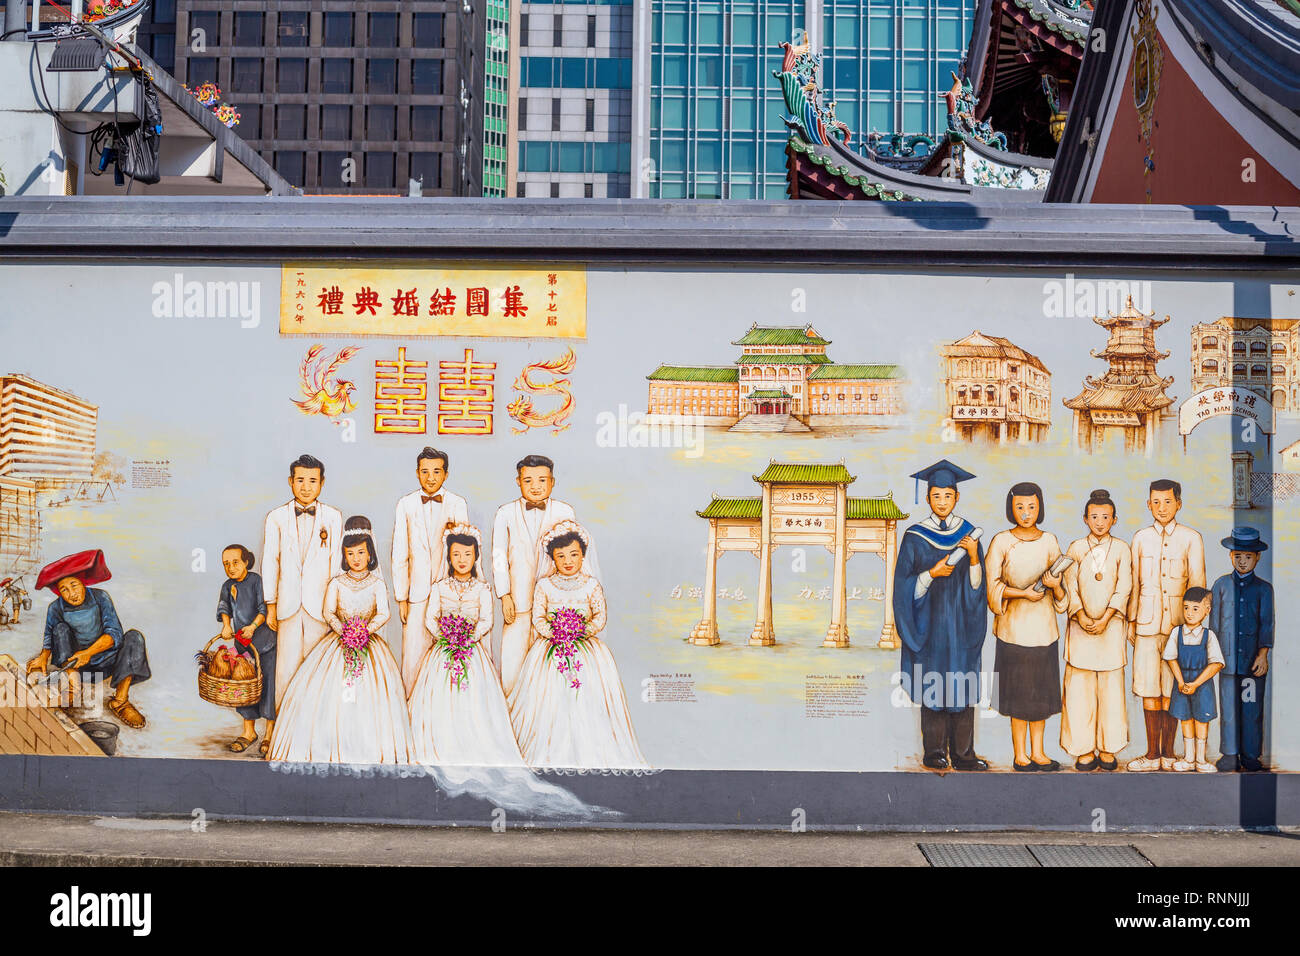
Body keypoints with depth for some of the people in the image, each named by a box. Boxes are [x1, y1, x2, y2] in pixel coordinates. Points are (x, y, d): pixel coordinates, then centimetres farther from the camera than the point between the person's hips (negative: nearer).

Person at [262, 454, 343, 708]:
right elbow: (270, 563, 7)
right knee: (287, 667, 0)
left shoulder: (333, 517, 5)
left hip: (320, 605, 0)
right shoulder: (276, 518, 7)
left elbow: (337, 561, 4)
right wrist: (271, 605, 4)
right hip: (288, 606, 1)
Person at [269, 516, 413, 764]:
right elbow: (328, 612, 0)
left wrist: (366, 629, -20)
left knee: (372, 692, -12)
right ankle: (331, 746, -2)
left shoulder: (377, 584, 5)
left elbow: (384, 613, -4)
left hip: (369, 641, -1)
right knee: (327, 689, -9)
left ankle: (371, 748, -6)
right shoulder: (336, 583, 7)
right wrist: (342, 630, -17)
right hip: (339, 640, 1)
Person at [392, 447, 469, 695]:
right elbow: (399, 555, 7)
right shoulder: (406, 504, 6)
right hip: (417, 592, 0)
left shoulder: (457, 504, 5)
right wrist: (401, 597, 3)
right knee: (413, 657, -2)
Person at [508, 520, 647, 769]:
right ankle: (551, 753, 1)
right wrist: (553, 633, -15)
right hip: (551, 647, 0)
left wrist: (584, 631, -15)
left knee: (590, 698, -8)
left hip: (586, 646, 0)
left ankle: (590, 753, 1)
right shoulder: (544, 585, 3)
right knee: (550, 698, -8)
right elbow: (537, 617, 1)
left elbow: (601, 616, 1)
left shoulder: (591, 584, 3)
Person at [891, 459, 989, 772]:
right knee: (933, 685, 0)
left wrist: (974, 558, -13)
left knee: (962, 685, 1)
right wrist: (932, 574, -16)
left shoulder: (969, 534, 6)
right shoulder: (915, 537, 0)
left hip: (962, 624, 2)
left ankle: (963, 754, 6)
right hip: (930, 623, -2)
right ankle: (935, 753, 9)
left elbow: (977, 585, 3)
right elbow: (905, 585, -3)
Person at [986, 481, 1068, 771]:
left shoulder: (1049, 541, 5)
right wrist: (1023, 593, -15)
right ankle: (1020, 754, 10)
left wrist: (1055, 586, -13)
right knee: (1019, 690, 1)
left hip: (1043, 623, 3)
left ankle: (1037, 751, 17)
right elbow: (992, 585, -5)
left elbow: (1061, 585, 9)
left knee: (1041, 689, 7)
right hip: (1014, 624, -3)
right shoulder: (1001, 542, -5)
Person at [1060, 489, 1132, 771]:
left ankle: (1108, 748, 8)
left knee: (1111, 685, 0)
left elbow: (1123, 589, -1)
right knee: (1080, 686, -1)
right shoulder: (1075, 549, 6)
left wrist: (1105, 618, -11)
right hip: (1081, 626, 1)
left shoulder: (1121, 549, 4)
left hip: (1111, 625, 0)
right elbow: (1070, 586, 1)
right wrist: (1081, 616, -12)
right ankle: (1084, 748, 5)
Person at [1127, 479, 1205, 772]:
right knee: (1149, 691, 2)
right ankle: (1152, 754, 9)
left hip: (1178, 625, -2)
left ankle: (1168, 753, 10)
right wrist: (1131, 621, 11)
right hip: (1147, 625, 2)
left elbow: (1197, 585, 4)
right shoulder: (1141, 538, 10)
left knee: (1170, 691, 0)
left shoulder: (1191, 539, 2)